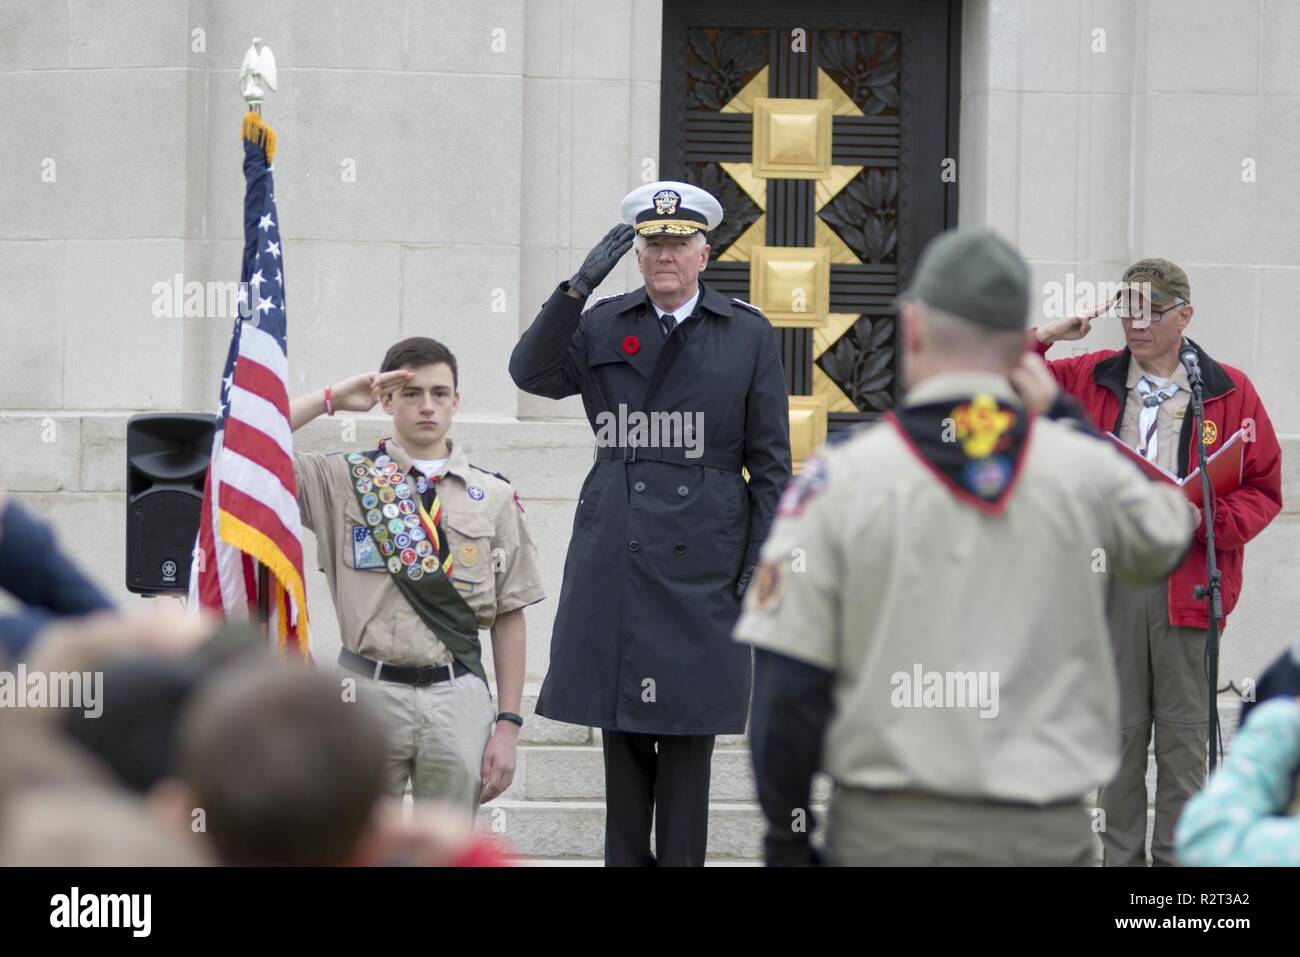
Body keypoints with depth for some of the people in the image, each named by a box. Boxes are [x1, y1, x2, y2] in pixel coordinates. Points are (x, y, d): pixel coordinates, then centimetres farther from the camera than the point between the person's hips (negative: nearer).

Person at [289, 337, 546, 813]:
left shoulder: (493, 497, 8)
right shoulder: (346, 479, 5)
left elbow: (509, 615, 7)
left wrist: (508, 724, 1)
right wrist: (331, 398, -4)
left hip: (458, 700, 1)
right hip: (367, 690, -1)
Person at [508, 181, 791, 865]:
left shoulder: (749, 336, 4)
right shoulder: (602, 327, 9)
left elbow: (770, 465, 4)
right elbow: (532, 373, -9)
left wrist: (761, 570, -3)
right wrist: (577, 288, -19)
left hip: (702, 561, -2)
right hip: (614, 560, 2)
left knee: (687, 732, 0)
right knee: (621, 733, 6)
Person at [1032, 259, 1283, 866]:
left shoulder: (1229, 392, 3)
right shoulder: (1088, 379, 8)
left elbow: (1263, 490, 6)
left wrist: (1209, 520, -12)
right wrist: (1042, 337, -4)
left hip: (1189, 582, -2)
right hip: (1112, 581, 2)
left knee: (1183, 734, 2)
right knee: (1120, 728, 5)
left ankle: (1178, 857, 9)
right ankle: (1122, 857, 12)